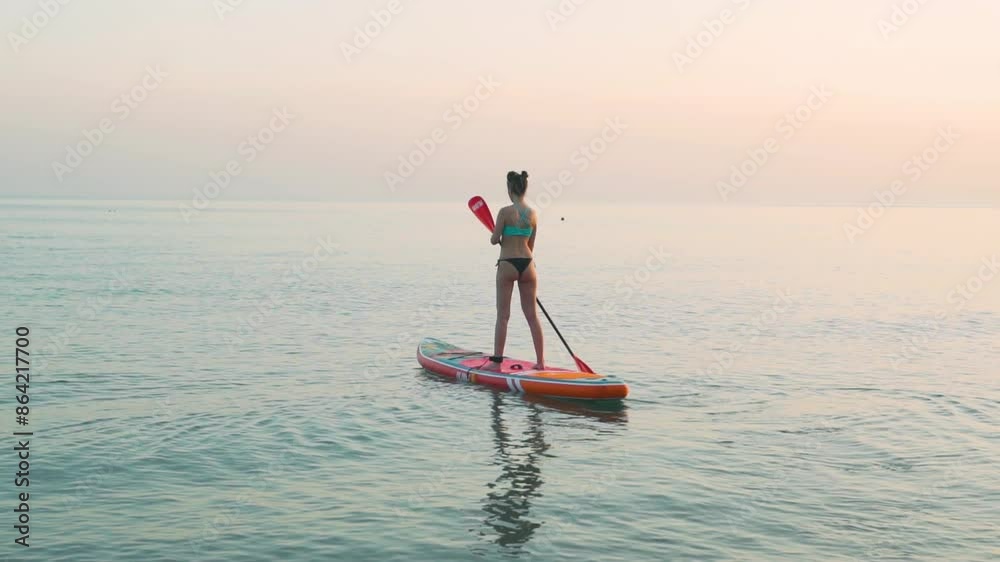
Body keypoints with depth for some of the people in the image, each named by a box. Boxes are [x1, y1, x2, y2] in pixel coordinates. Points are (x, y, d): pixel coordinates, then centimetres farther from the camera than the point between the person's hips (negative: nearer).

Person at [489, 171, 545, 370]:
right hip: (527, 264, 4)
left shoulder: (505, 212, -11)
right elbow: (531, 246, 12)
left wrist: (495, 237, 16)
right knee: (532, 315, 9)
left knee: (503, 315, 2)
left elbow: (494, 240, -7)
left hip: (507, 265, -4)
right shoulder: (533, 214, 4)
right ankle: (541, 361, 11)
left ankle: (497, 361, 3)